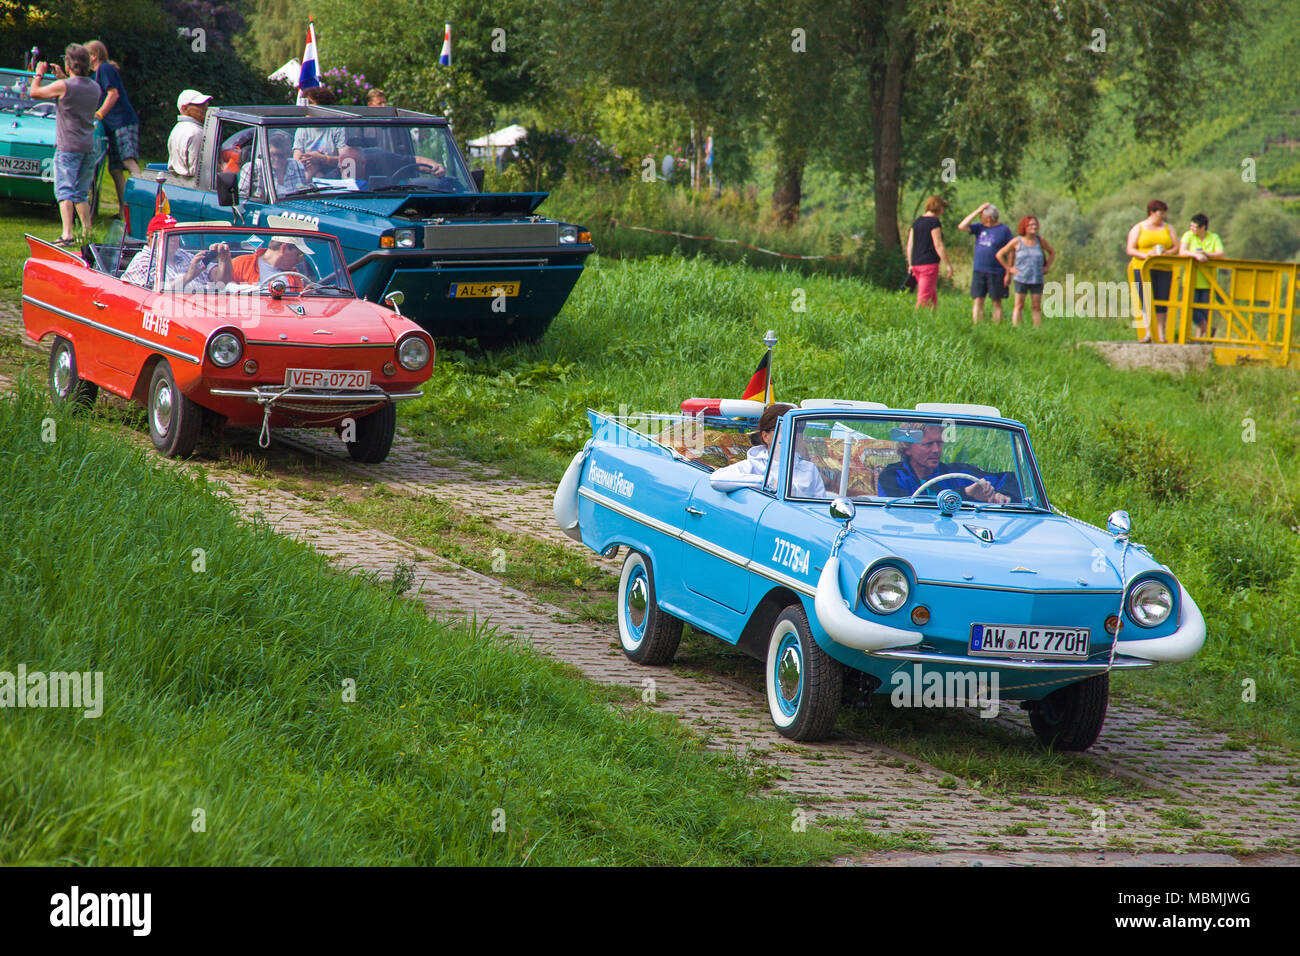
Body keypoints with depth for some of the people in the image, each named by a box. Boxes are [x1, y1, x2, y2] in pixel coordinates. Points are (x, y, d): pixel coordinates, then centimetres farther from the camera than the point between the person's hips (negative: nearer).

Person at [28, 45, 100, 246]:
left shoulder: (64, 86, -13)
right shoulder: (94, 88, 6)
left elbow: (34, 92, 0)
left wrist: (39, 74, 17)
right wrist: (64, 78, 30)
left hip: (67, 147, -6)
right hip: (88, 147, 6)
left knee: (65, 192, -9)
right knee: (81, 194, 16)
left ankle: (67, 235, -20)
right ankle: (88, 233, 17)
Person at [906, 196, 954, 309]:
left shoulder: (916, 223, 13)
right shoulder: (934, 222, -10)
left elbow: (910, 245, 14)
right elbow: (938, 246, -13)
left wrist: (910, 264, 20)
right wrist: (948, 265, -9)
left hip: (916, 264, 8)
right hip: (930, 264, -8)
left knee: (934, 298, 12)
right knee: (924, 299, -8)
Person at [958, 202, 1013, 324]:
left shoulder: (1004, 230, -2)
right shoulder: (979, 228, 9)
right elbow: (962, 226, -4)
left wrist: (1008, 273, -9)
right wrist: (977, 211, -6)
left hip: (996, 273, -3)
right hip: (979, 271, 3)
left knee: (997, 303, 3)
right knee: (977, 302, -3)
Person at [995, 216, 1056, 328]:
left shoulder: (1040, 241, 3)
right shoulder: (1017, 242, -4)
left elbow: (1052, 252, 19)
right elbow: (1000, 254, 4)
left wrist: (1047, 267, 9)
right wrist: (1009, 269, 0)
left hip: (1037, 280, 2)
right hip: (1021, 279, -2)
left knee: (1037, 307, 3)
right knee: (1019, 306, 1)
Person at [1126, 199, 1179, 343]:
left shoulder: (1168, 228, 15)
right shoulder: (1138, 229, 7)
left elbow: (1176, 247, 10)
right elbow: (1130, 250, 1)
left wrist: (1167, 253, -11)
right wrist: (1145, 255, -16)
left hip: (1164, 269, 2)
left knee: (1162, 301, -3)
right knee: (1147, 301, -9)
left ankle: (1161, 334, -2)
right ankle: (1148, 333, -10)